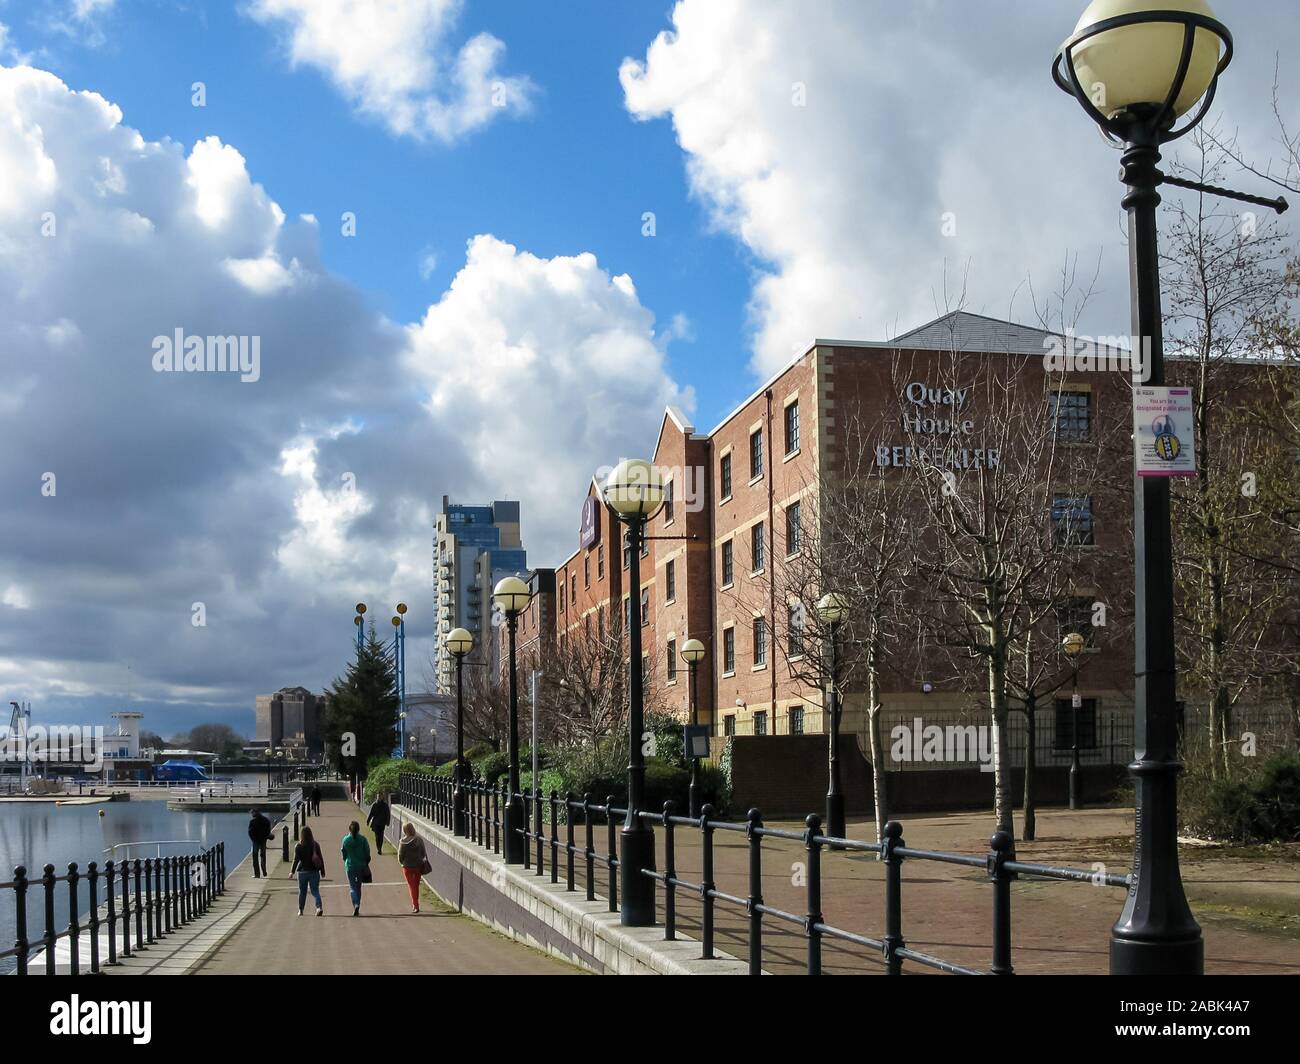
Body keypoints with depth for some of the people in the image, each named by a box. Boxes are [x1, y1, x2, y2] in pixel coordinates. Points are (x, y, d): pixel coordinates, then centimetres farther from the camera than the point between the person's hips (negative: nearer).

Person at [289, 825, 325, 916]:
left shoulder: (298, 846, -7)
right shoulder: (316, 845, -1)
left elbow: (296, 860, -12)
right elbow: (321, 858, 2)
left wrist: (292, 872, -11)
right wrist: (322, 871, 8)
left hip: (303, 871, -1)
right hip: (314, 871, 1)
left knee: (302, 891, 14)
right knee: (315, 890, 3)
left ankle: (300, 910, 21)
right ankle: (319, 907, -18)